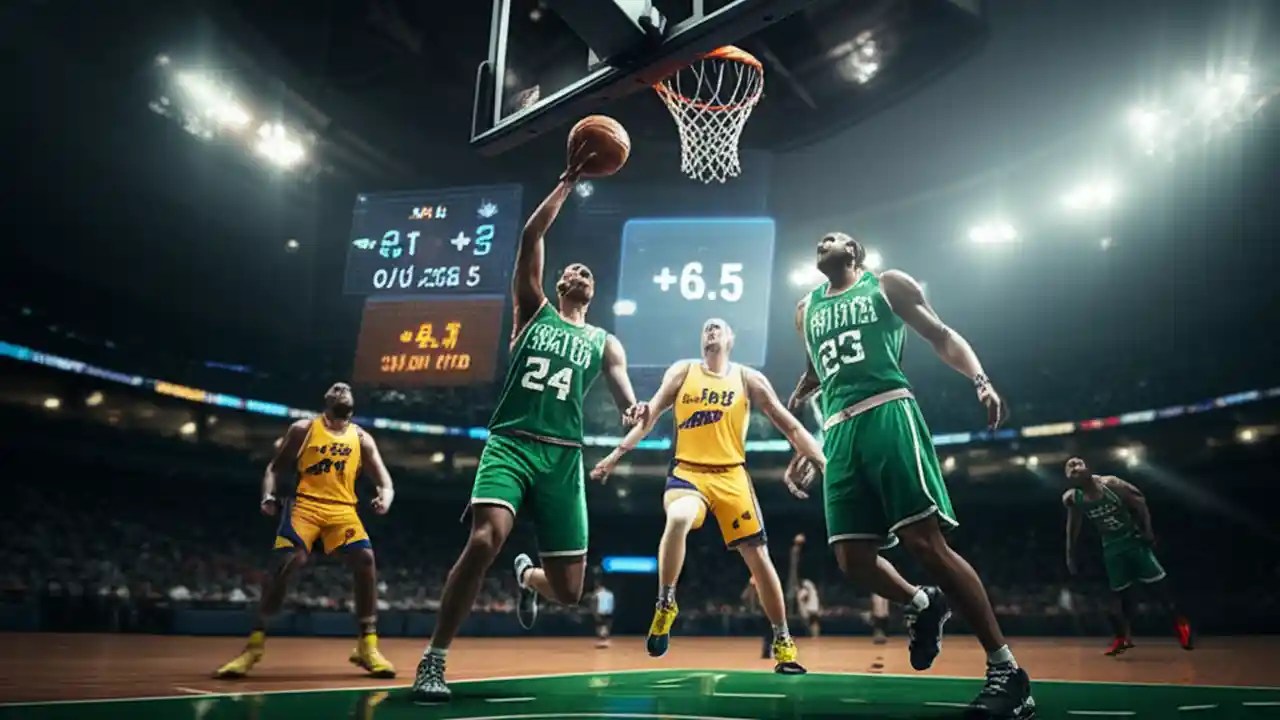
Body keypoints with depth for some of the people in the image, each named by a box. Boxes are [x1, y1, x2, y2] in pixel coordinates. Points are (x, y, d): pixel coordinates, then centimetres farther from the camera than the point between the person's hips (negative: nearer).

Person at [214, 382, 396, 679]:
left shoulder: (361, 438, 12)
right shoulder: (303, 429, 7)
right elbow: (275, 468, 9)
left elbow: (383, 478, 6)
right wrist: (268, 496, -11)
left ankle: (367, 647, -8)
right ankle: (254, 645, -8)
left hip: (342, 508, 2)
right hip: (305, 503, -2)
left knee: (365, 560, -17)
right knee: (284, 563, -19)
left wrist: (386, 495, -17)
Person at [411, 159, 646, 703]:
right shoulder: (533, 311, 14)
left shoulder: (603, 342, 18)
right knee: (486, 538, -29)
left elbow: (622, 389, -1)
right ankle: (433, 661, -15)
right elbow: (530, 237, 4)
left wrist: (633, 410, -25)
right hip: (510, 443, -2)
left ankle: (527, 576, 39)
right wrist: (568, 183, 5)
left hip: (563, 456, 2)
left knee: (568, 590, 0)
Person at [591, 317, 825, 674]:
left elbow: (788, 424, 4)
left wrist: (823, 462, -4)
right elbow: (649, 415, 6)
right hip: (687, 471, -1)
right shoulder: (682, 371, 6)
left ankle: (783, 640, 17)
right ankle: (665, 604, -14)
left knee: (758, 557, 0)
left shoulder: (748, 378, 5)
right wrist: (617, 453, -3)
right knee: (677, 520, -34)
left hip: (731, 476, 1)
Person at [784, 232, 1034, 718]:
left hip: (886, 413, -5)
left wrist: (980, 380, -11)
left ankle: (1006, 669, -8)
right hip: (837, 431, 5)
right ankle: (923, 605, 26)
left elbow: (941, 336, 7)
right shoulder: (806, 309, 25)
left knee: (925, 541, -15)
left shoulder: (886, 284, 12)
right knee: (852, 558, -4)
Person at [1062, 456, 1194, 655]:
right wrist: (1070, 555, 4)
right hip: (1111, 546, 3)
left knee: (1157, 583, -1)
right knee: (1118, 592, 7)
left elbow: (1139, 501, -10)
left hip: (1133, 539, -3)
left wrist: (1148, 531, -12)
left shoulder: (1111, 483, -23)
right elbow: (1073, 526, 2)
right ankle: (1123, 637, 18)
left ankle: (1179, 621, 16)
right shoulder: (1072, 498, -14)